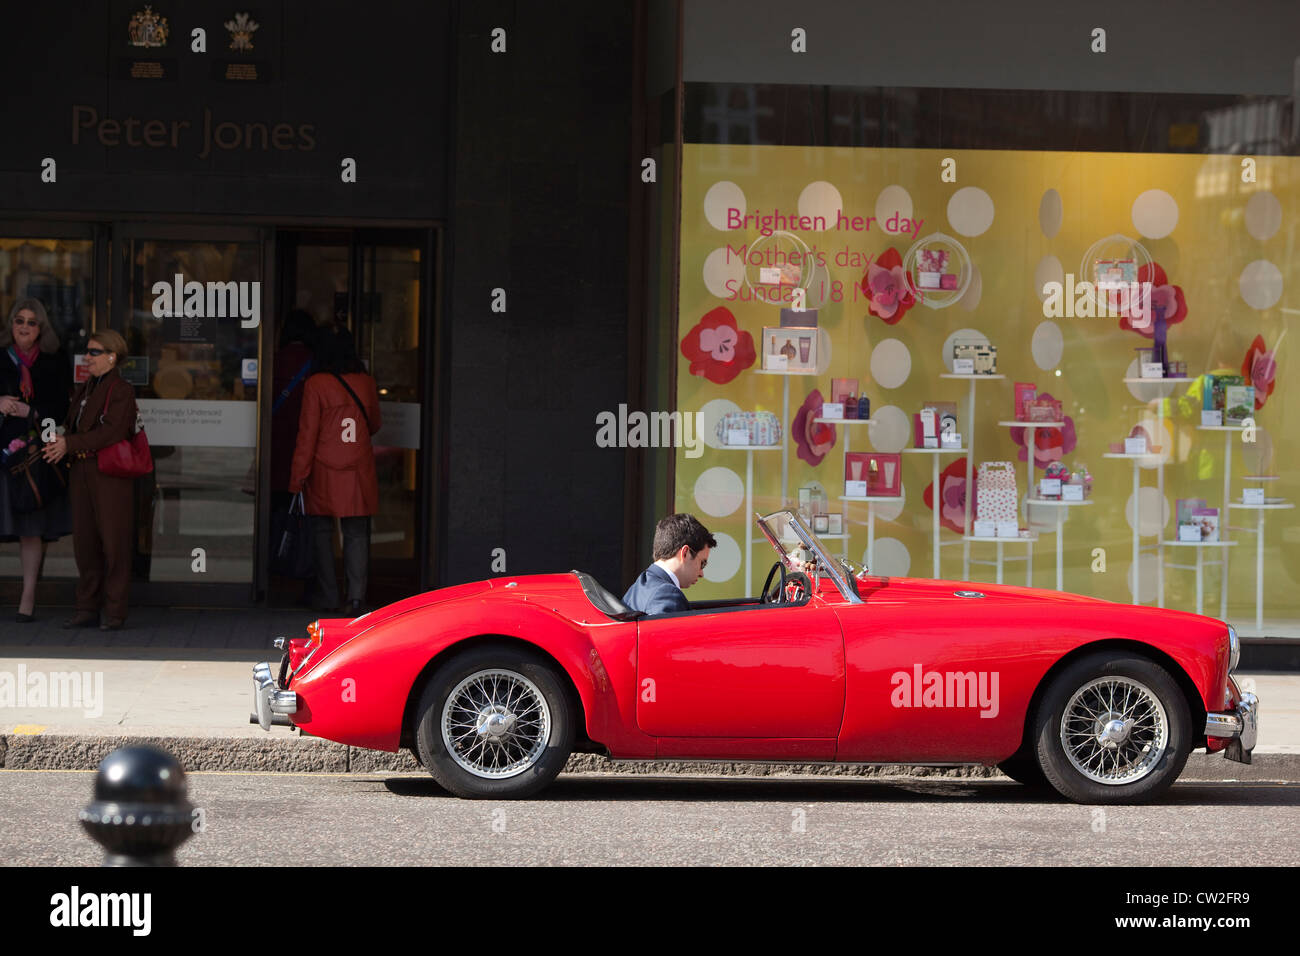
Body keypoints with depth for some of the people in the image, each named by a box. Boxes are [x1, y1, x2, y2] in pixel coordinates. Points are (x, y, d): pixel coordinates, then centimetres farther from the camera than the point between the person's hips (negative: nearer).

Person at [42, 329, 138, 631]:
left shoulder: (122, 390, -8)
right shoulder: (83, 390, 17)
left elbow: (112, 432, -18)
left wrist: (70, 444, -20)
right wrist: (59, 443, 0)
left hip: (111, 476, -8)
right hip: (83, 474, 8)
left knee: (113, 543, -4)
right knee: (84, 541, 7)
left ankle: (115, 612, 1)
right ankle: (87, 609, 12)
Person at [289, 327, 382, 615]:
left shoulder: (316, 385, -9)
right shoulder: (367, 384, 2)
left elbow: (307, 433, -9)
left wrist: (297, 477, -4)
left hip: (325, 472, -3)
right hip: (359, 472, 3)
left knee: (322, 531, 9)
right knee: (356, 533, 6)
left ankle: (328, 597, 10)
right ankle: (356, 593, -9)